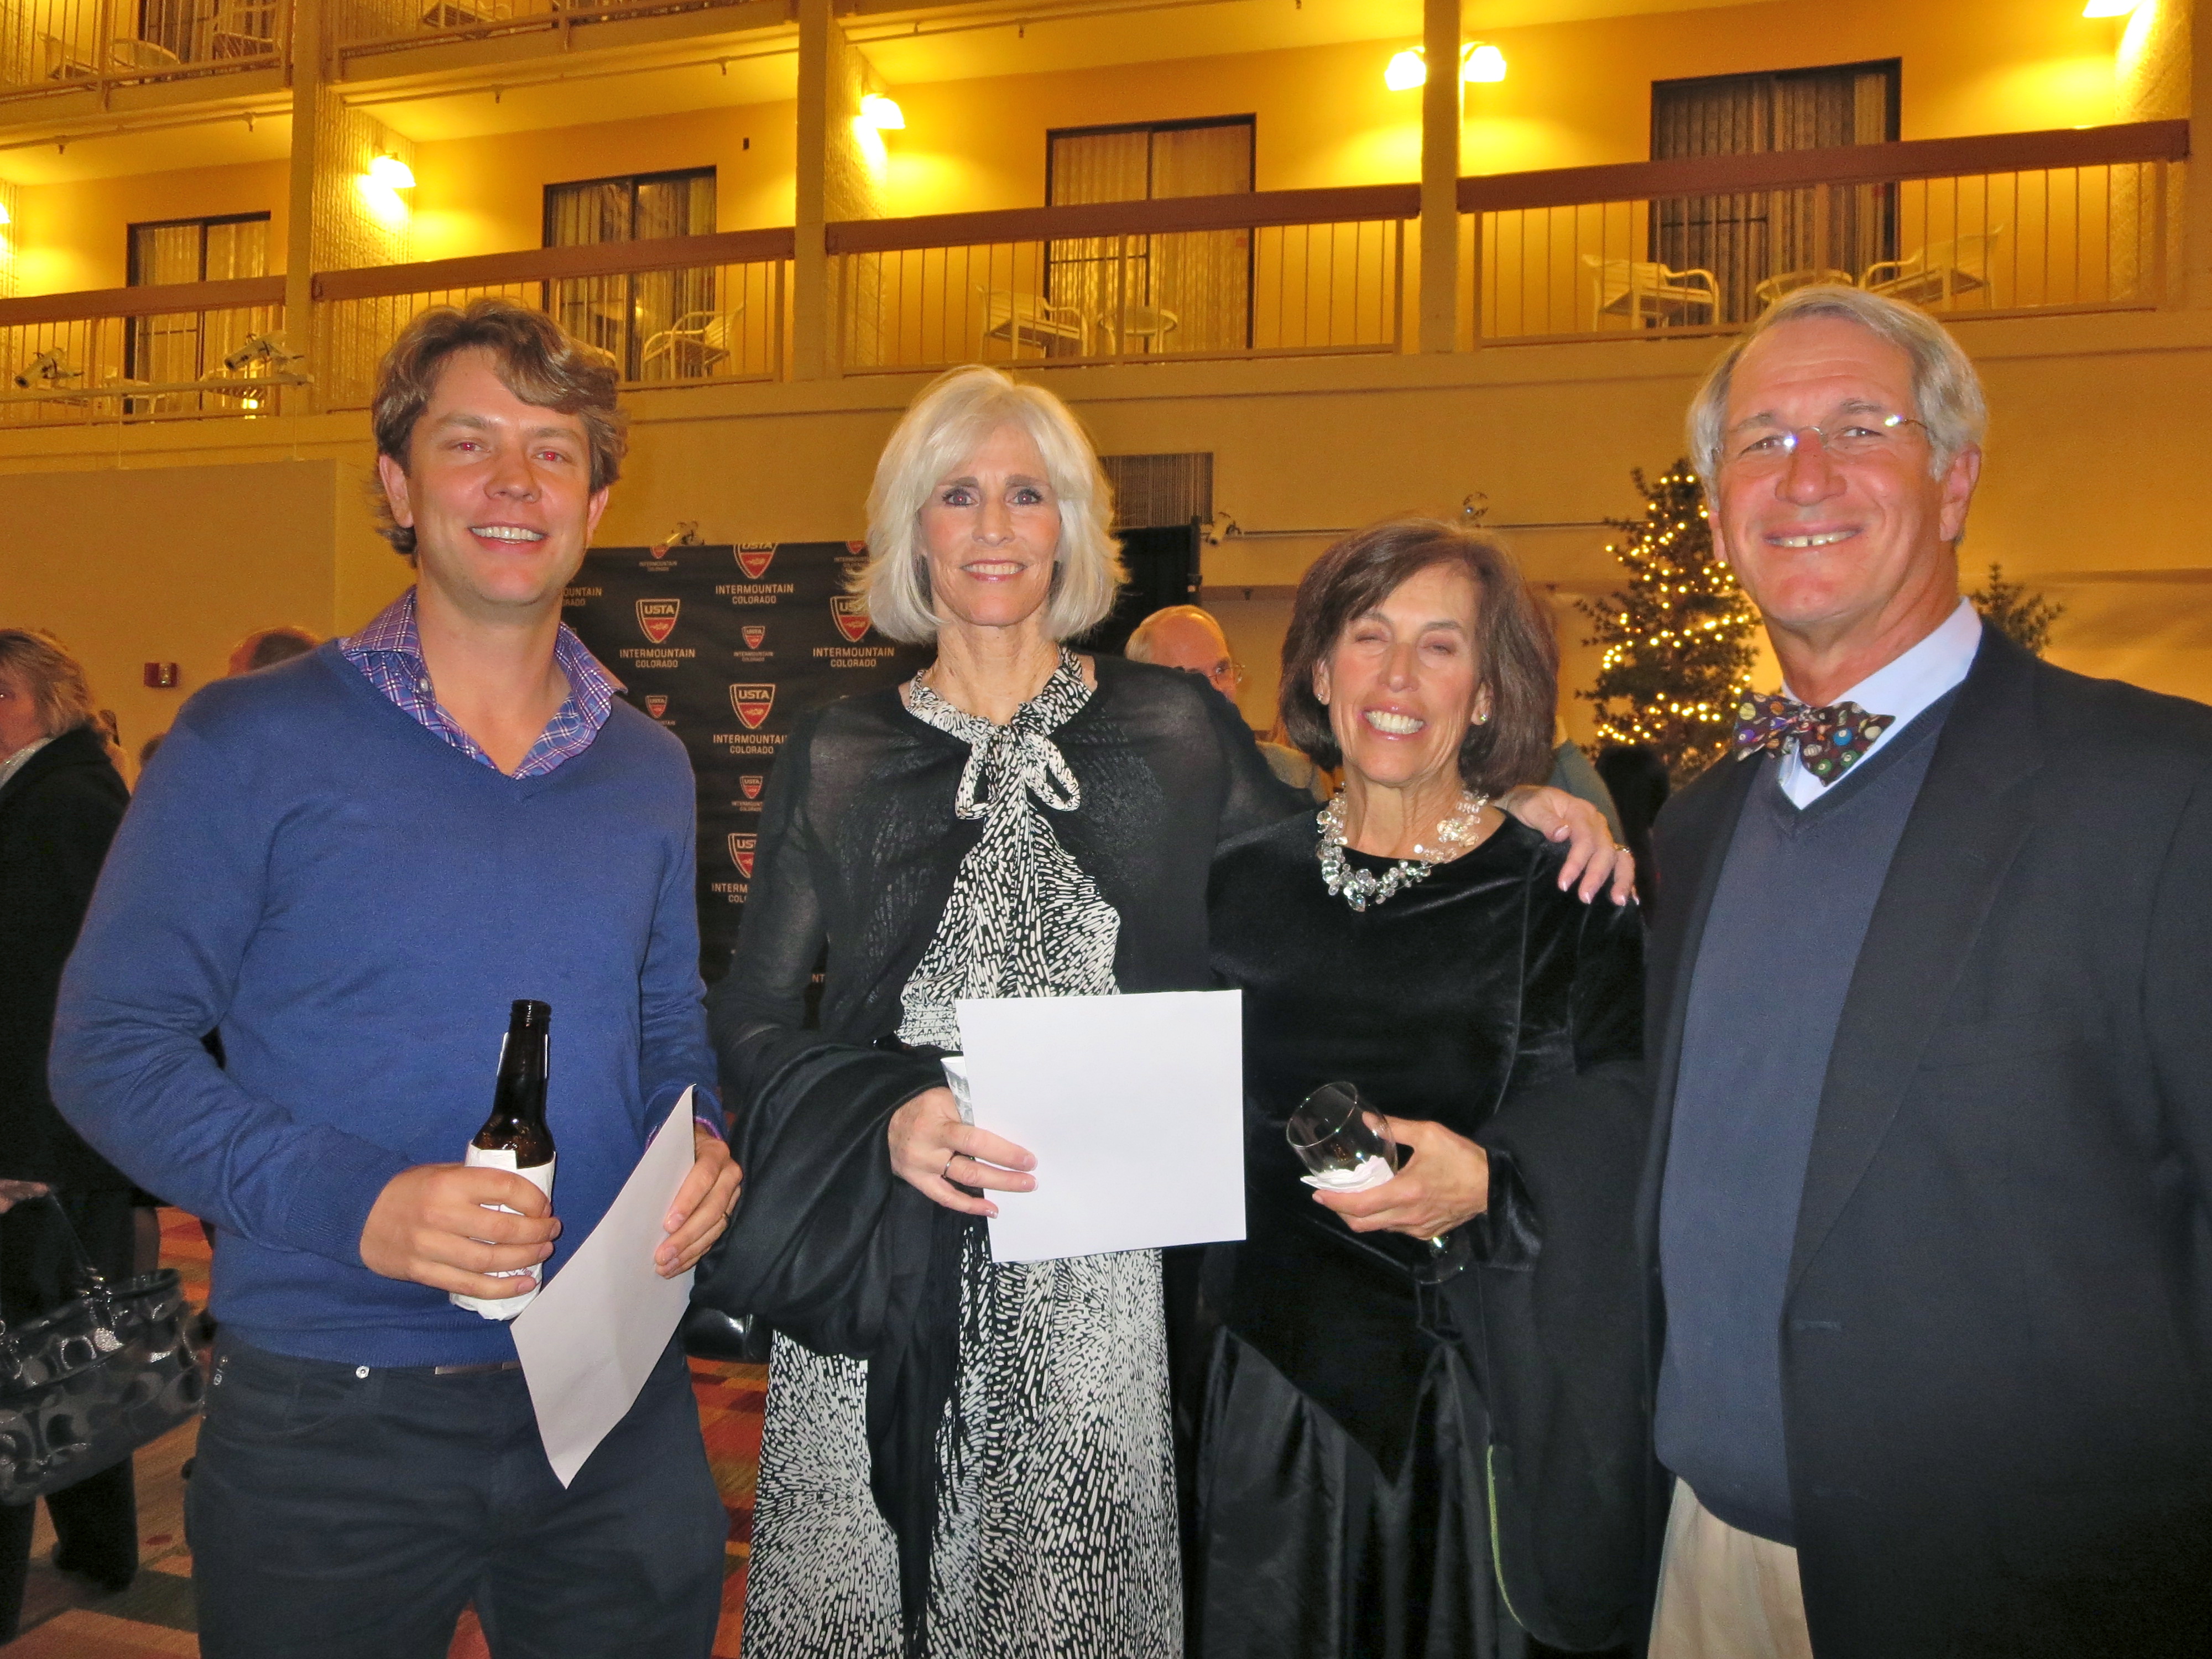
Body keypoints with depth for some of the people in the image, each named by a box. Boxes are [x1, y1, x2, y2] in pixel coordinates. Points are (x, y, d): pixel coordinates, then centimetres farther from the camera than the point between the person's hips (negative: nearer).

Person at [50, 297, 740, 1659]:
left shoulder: (648, 769, 7)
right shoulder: (252, 743, -5)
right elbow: (113, 1046, -7)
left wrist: (698, 1150, -7)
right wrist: (351, 1201, -21)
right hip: (331, 1416, -3)